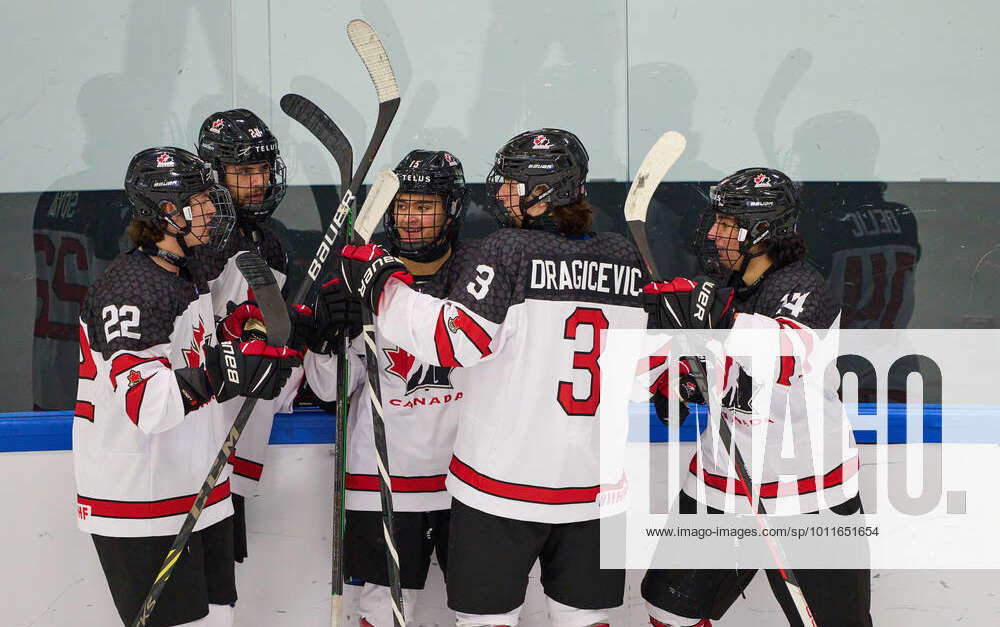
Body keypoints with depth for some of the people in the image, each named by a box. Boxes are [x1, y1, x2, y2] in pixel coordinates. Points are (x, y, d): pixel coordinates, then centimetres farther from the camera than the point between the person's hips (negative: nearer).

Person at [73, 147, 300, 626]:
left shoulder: (189, 278, 13)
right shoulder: (129, 286, -18)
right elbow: (145, 402, -29)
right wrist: (218, 371, -42)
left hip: (197, 493, 9)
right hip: (140, 508, -9)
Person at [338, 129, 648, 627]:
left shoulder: (508, 253, -13)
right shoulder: (628, 261, 4)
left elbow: (453, 339, -18)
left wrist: (380, 281, -9)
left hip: (504, 482, -5)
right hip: (598, 488, 5)